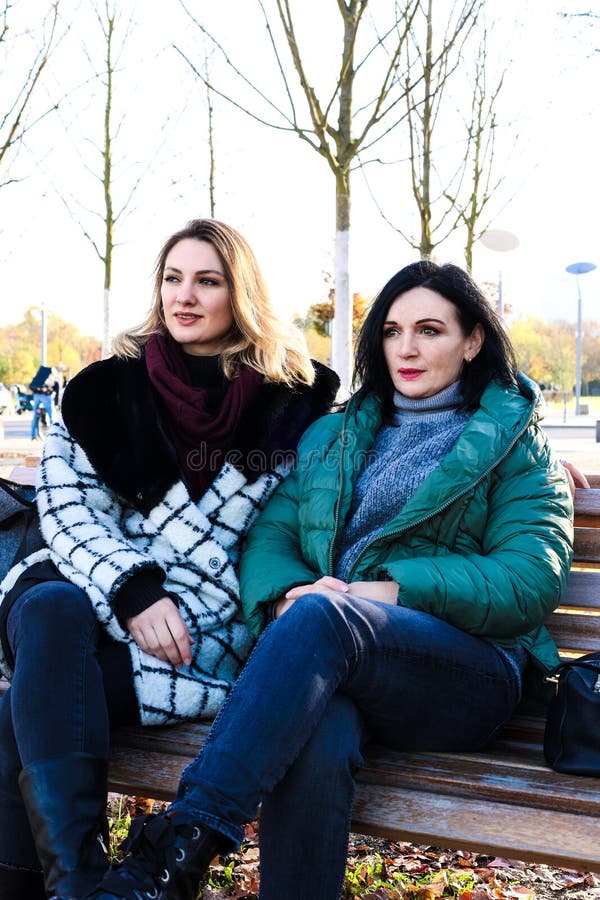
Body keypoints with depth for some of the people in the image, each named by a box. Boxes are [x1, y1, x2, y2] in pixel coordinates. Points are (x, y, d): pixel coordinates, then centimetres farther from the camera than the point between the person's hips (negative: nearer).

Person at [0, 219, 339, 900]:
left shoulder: (291, 403, 6)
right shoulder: (109, 387, 10)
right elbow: (66, 507, 1)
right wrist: (132, 591, -16)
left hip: (202, 633, -2)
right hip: (80, 598, 2)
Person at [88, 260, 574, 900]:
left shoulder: (516, 445, 13)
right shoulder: (330, 437, 25)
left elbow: (532, 580, -2)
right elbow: (269, 535, 14)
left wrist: (392, 589, -15)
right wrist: (286, 595, -12)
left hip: (467, 673, -2)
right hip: (323, 662, 3)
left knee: (321, 615, -36)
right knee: (315, 740, -36)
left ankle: (179, 847, -38)